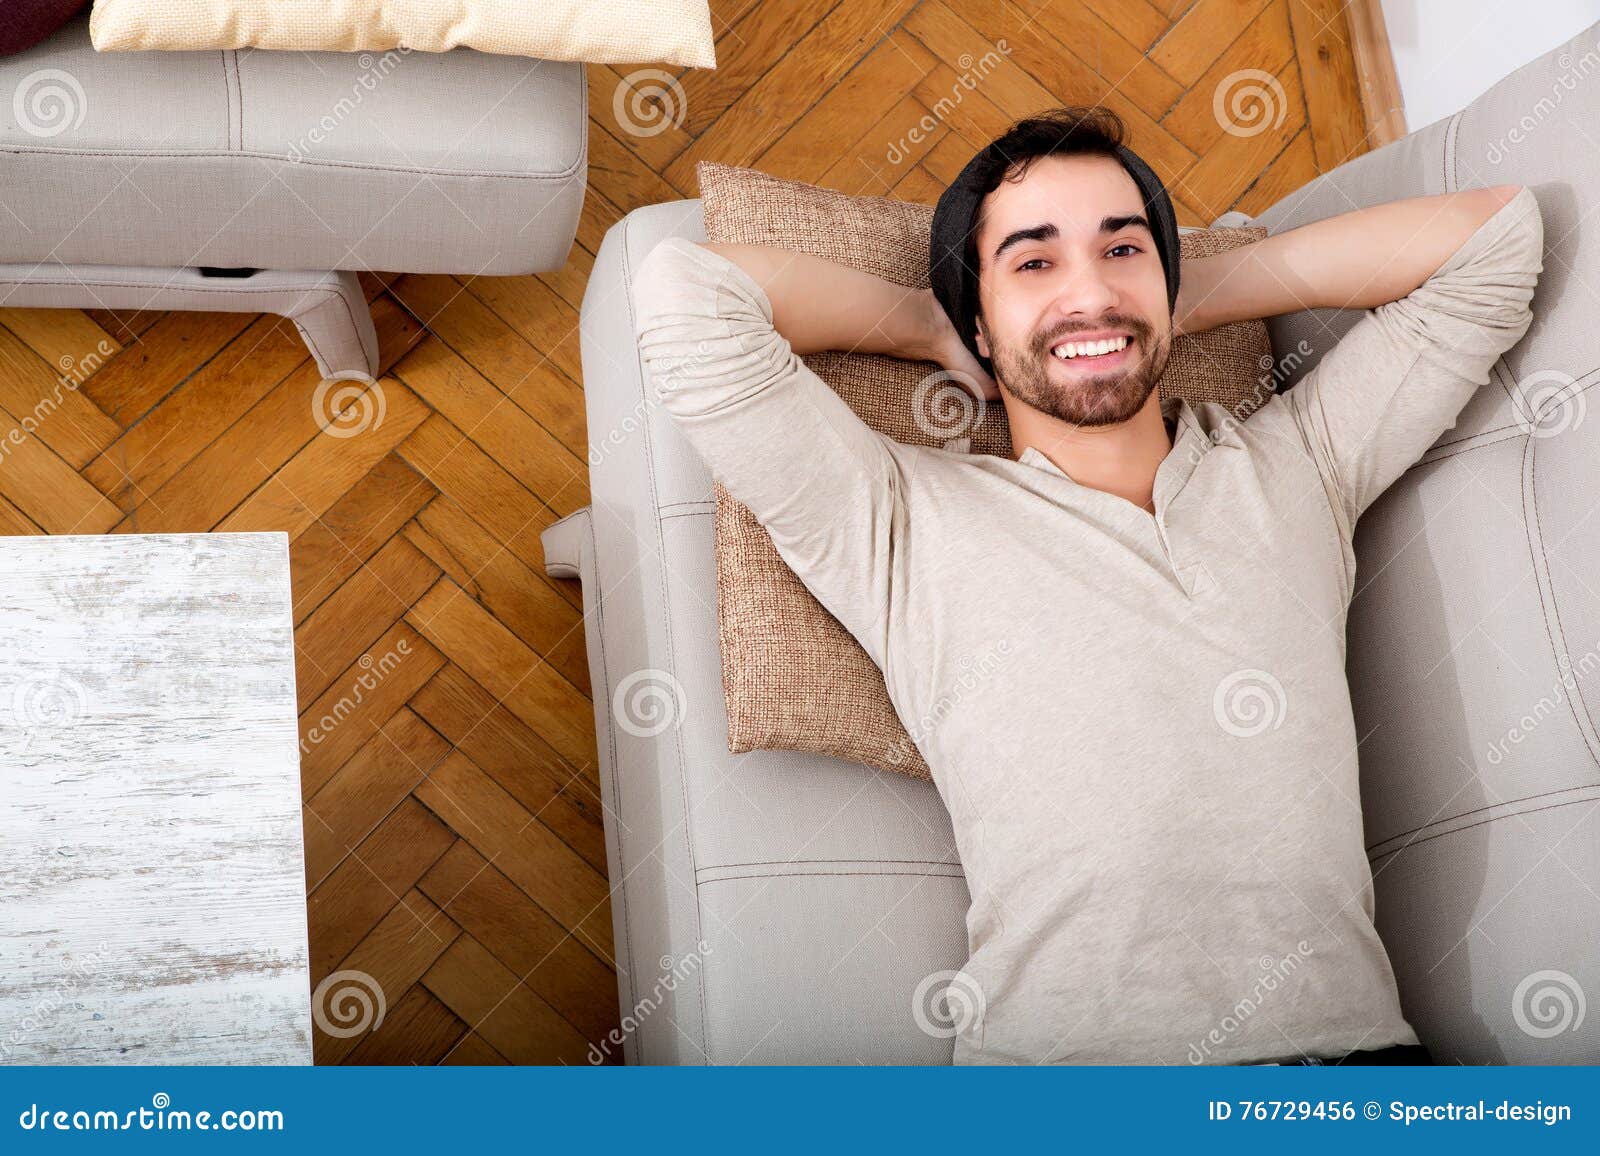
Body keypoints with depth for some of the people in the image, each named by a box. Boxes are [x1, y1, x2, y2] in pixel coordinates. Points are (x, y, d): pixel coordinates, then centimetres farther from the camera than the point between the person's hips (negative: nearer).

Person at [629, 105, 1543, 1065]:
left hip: (1349, 1042, 2)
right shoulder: (907, 522, 7)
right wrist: (933, 328, 15)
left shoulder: (1295, 465, 17)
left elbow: (1494, 231, 21)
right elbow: (687, 290, 2)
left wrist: (1197, 298, 19)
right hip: (1057, 1060, -1)